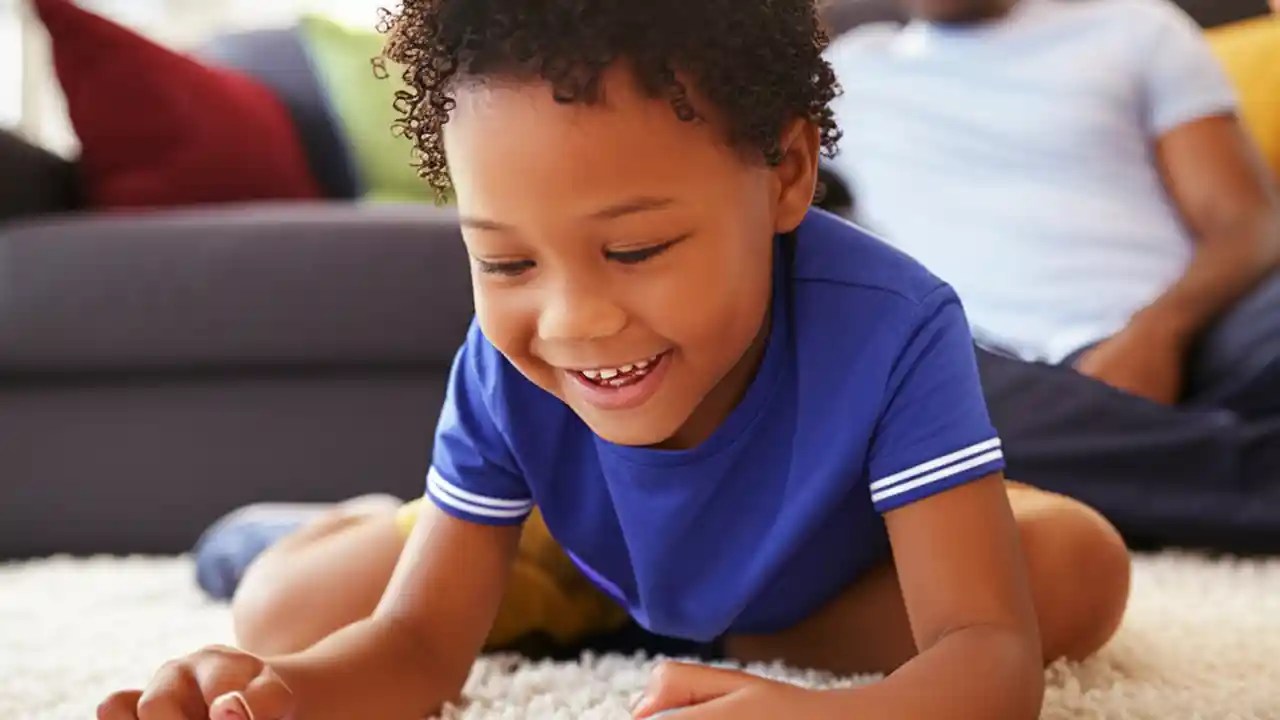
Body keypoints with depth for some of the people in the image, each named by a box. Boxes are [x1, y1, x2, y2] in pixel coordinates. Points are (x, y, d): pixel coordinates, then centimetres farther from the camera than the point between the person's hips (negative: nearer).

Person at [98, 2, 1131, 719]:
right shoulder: (503, 371, -32)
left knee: (1079, 564, -29)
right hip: (603, 569, 1)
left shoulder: (889, 330, -42)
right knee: (284, 604, -14)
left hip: (843, 581, 0)